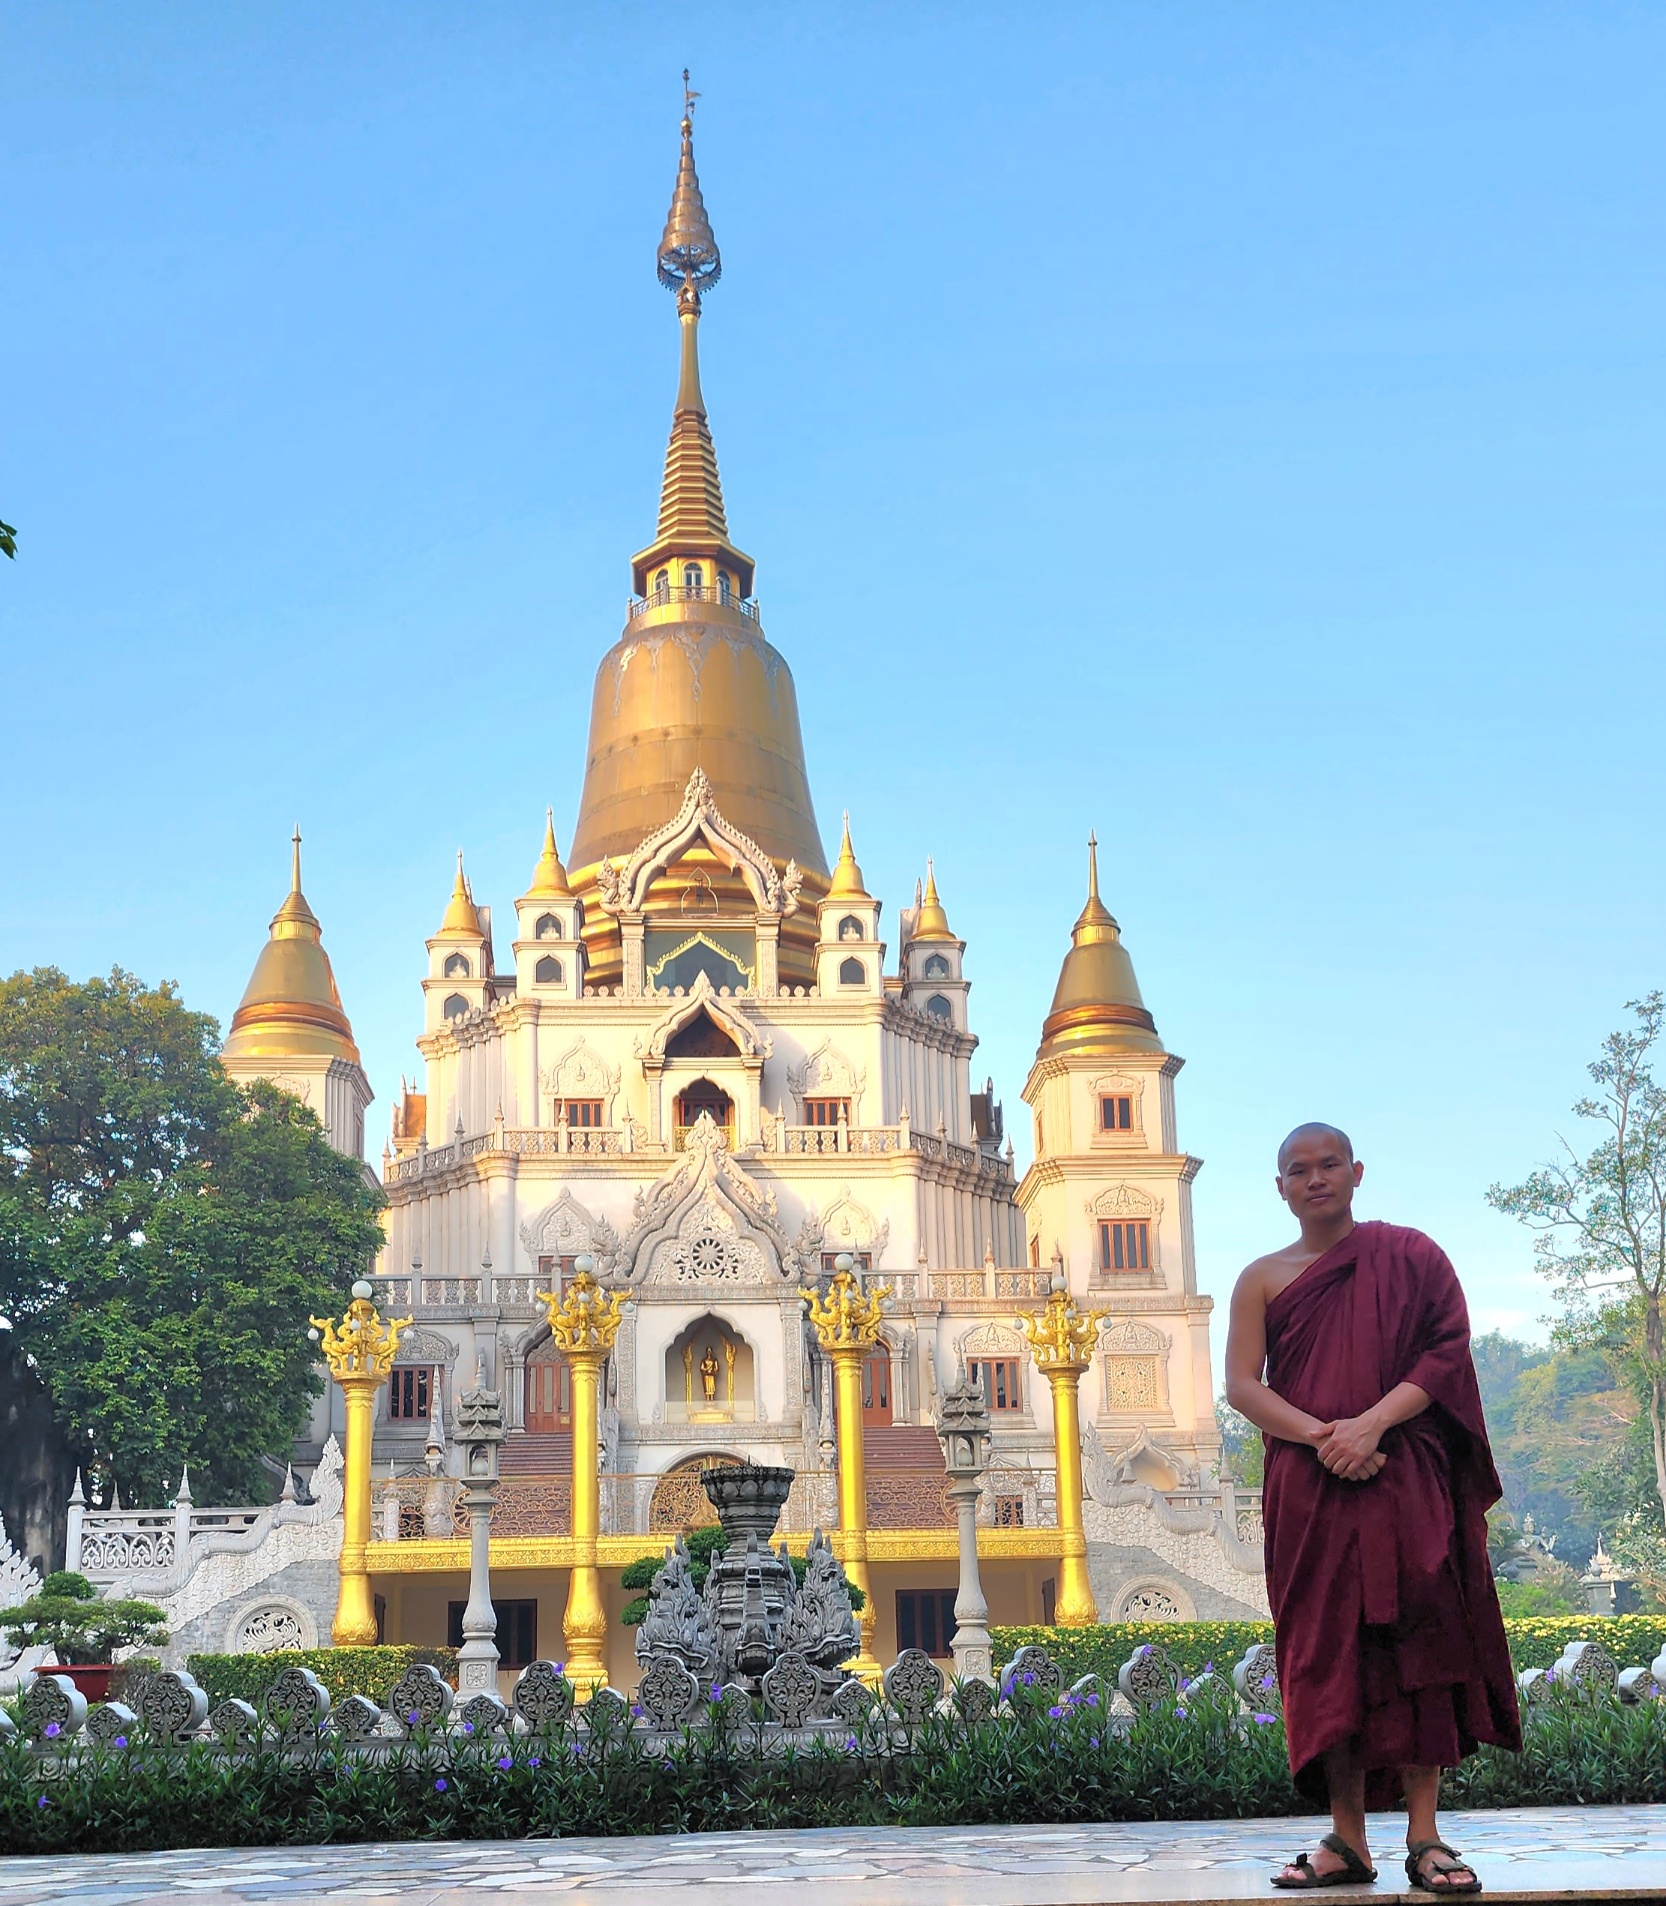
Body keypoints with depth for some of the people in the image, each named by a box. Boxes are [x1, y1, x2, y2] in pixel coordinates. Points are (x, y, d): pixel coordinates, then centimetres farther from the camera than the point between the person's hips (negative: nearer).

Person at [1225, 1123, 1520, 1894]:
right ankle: (1347, 1839, 2)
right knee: (1327, 1653, -1)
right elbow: (1242, 1385, 2)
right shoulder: (1263, 1279, 12)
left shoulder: (1410, 1255, 8)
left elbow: (1448, 1350, -2)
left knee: (1413, 1643, -8)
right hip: (1308, 1488, 2)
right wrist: (1319, 1435, -15)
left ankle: (1424, 1836, -6)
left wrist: (1373, 1423, -16)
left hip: (1405, 1479, -2)